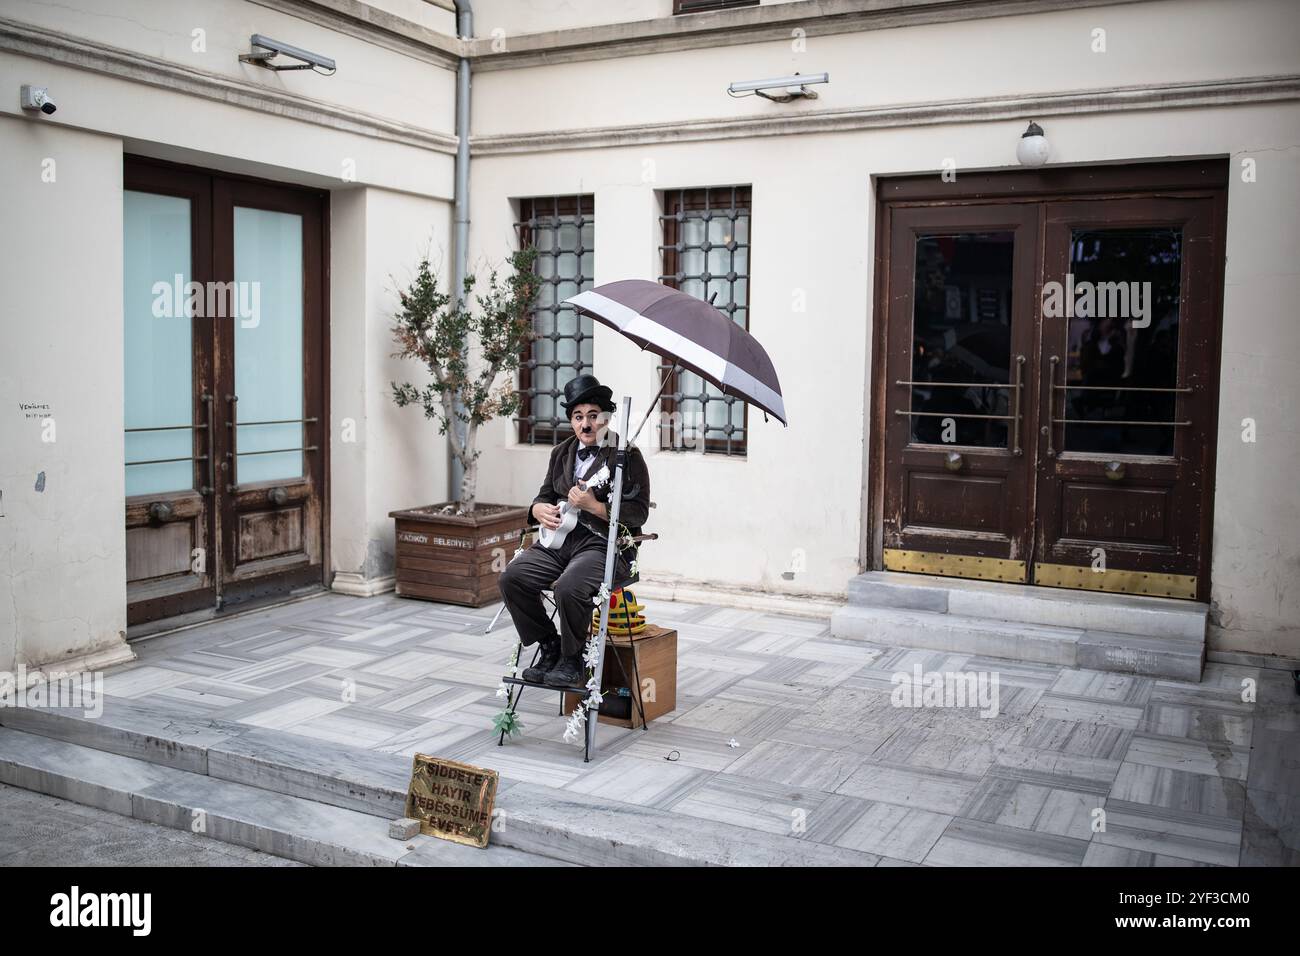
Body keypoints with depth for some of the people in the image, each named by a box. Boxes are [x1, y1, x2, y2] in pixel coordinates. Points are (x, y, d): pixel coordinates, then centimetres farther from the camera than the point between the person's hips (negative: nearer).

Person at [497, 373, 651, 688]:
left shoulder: (628, 456, -4)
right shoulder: (562, 453, 17)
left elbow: (639, 512, -10)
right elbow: (544, 495, 25)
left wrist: (594, 506, -20)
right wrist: (540, 509, 0)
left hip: (605, 544, -7)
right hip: (560, 538, 7)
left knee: (569, 587, -33)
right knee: (512, 578, -15)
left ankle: (573, 659, -6)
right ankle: (550, 647, 4)